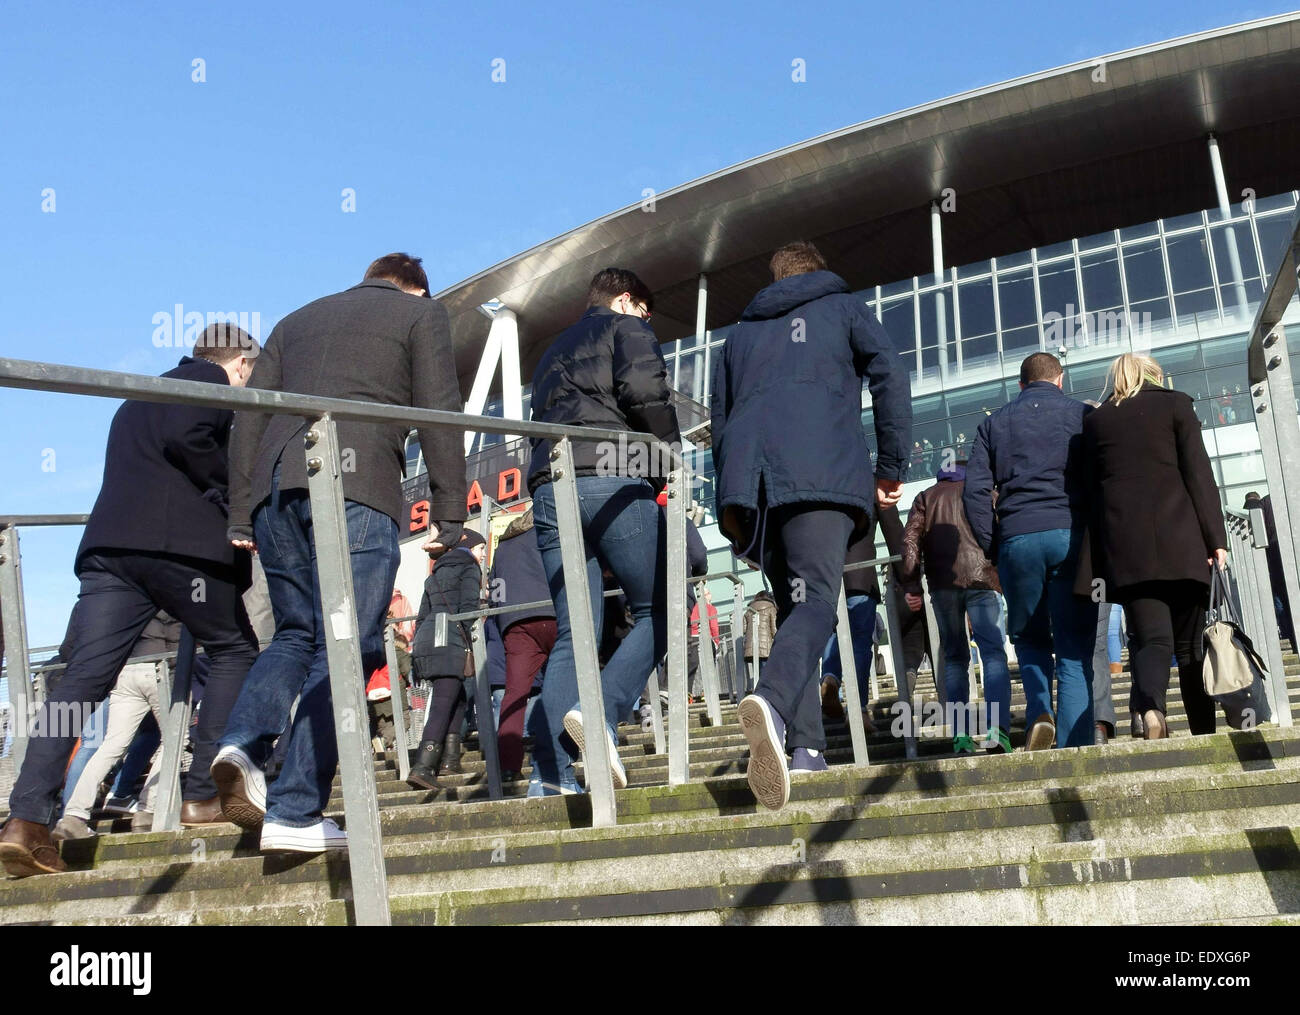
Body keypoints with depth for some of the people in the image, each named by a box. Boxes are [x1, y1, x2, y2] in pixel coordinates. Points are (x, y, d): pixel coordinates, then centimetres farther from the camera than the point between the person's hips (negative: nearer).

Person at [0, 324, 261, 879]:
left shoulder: (136, 402, 34)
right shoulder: (208, 380, 7)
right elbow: (186, 436, -12)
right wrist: (235, 497, -2)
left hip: (108, 545, 7)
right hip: (180, 542, -7)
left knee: (82, 678, -4)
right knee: (234, 651, 11)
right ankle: (204, 795, 5)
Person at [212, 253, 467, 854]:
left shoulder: (297, 320, 31)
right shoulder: (420, 312, 18)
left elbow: (249, 418, 22)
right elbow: (439, 413, 4)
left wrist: (240, 517, 19)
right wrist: (448, 511, 2)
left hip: (275, 487, 5)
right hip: (355, 487, -5)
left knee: (296, 634, 17)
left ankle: (243, 745, -7)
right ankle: (294, 814, -9)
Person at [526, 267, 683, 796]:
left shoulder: (553, 352, 35)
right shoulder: (627, 328, 13)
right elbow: (644, 391, -6)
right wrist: (669, 455, 5)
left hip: (548, 489, 6)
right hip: (612, 481, -6)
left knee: (573, 632, 3)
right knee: (658, 611, 1)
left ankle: (552, 775, -8)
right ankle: (601, 712, -23)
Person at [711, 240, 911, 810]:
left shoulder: (742, 330, 31)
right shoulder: (842, 308, 22)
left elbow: (719, 419, 27)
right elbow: (889, 376, 6)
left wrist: (732, 497, 27)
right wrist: (891, 466, 9)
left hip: (746, 478, 4)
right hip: (821, 473, -4)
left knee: (791, 606, 11)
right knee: (815, 600, -15)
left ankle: (806, 748, 0)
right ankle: (772, 703, -44)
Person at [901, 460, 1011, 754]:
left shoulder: (926, 496, 20)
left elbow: (910, 539, 6)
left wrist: (911, 586, 3)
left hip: (942, 582, 1)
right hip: (981, 578, -1)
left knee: (954, 657, 9)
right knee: (993, 654, -4)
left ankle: (960, 735, 0)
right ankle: (997, 727, -23)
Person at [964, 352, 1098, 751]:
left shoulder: (995, 423, 15)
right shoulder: (1082, 415, 11)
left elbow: (975, 492, 6)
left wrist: (992, 550, 9)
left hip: (1017, 539, 1)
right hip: (1072, 536, -1)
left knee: (1029, 639, 19)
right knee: (1075, 650, 3)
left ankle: (1040, 711, -2)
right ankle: (1076, 747, -2)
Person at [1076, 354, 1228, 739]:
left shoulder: (1094, 420, 14)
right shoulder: (1174, 403, 9)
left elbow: (1091, 489, 11)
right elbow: (1198, 473, 1)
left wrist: (1097, 560, 11)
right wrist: (1215, 537, 0)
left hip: (1124, 547, 1)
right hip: (1177, 539, -1)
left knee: (1150, 637, -2)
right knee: (1190, 642, 8)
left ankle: (1150, 708, -29)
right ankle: (1205, 733, 12)